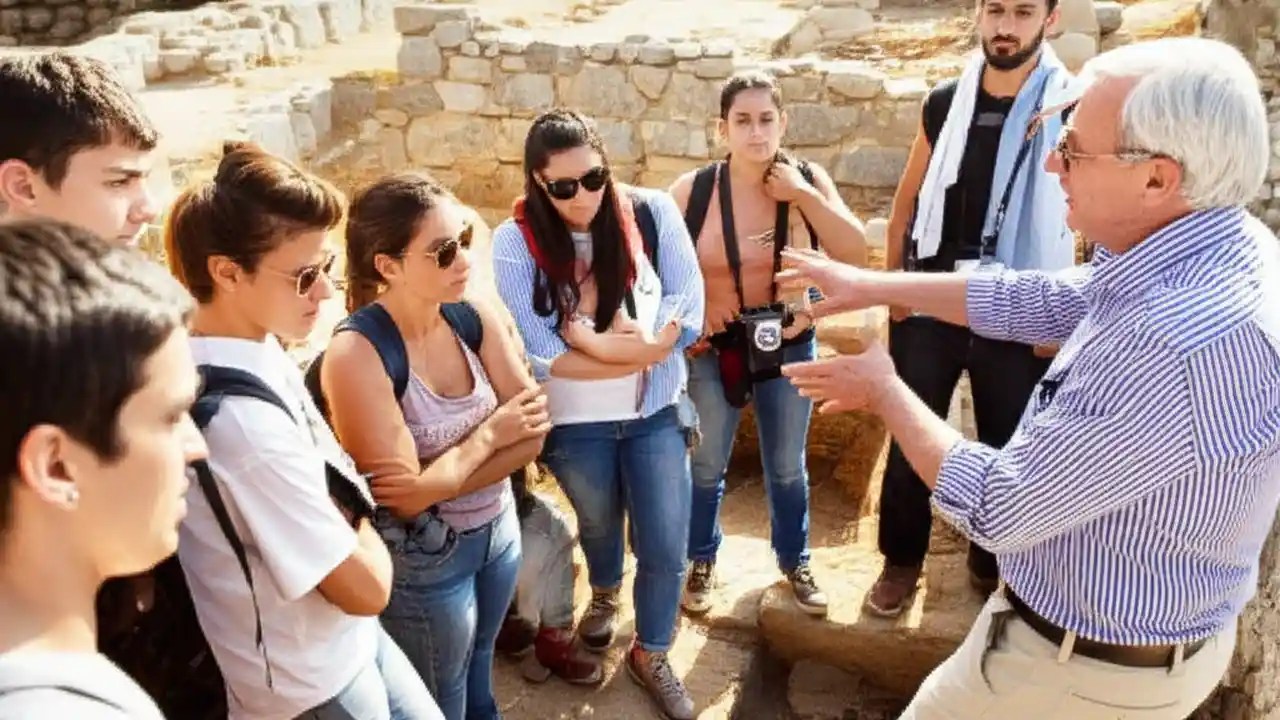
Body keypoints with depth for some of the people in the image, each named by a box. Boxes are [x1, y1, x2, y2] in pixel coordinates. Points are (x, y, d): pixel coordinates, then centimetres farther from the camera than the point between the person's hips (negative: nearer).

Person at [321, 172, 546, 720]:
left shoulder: (476, 319, -10)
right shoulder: (356, 353, -26)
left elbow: (533, 431, -11)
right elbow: (408, 497, -26)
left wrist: (441, 480, -24)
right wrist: (488, 435, -15)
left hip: (498, 527, 5)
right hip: (424, 561, -5)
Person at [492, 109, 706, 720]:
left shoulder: (652, 214, -11)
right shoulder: (515, 242, -16)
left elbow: (687, 317, -14)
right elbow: (537, 357, -21)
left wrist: (595, 341, -22)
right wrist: (638, 347, -22)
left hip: (657, 413, 1)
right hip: (575, 424, 0)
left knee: (666, 549, 7)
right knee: (599, 524, 25)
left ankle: (651, 656, 35)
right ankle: (604, 594, 61)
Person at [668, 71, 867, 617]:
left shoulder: (808, 180, -8)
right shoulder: (693, 190, -13)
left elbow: (855, 254, -16)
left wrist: (804, 196, -21)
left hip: (790, 344, 2)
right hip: (713, 347, -1)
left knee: (788, 466, 17)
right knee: (705, 466, 14)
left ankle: (794, 562, 41)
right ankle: (700, 562, 38)